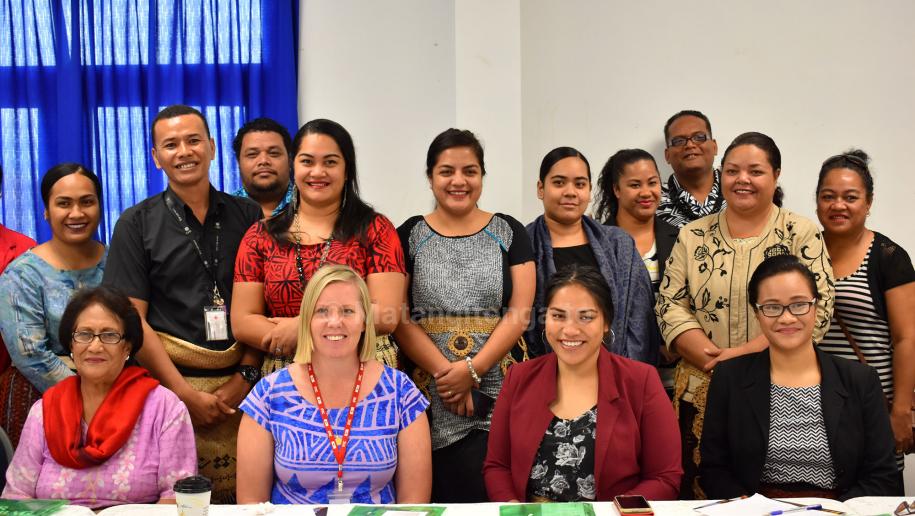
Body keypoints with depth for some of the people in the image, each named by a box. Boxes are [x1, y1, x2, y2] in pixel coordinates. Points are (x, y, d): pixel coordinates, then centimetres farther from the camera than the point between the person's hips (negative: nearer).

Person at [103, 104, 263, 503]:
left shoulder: (248, 216, 7)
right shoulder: (137, 224, 3)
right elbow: (132, 318, -2)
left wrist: (246, 376, -5)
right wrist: (186, 393, -9)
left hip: (240, 384, 2)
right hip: (169, 383, -1)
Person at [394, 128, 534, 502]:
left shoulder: (509, 233, 7)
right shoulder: (409, 235, 7)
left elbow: (520, 313, -1)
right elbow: (398, 317, 0)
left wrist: (472, 369, -12)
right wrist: (445, 373, -12)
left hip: (498, 397, 0)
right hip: (430, 400, 0)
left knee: (491, 494, -5)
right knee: (438, 495, -2)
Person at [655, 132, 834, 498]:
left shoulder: (802, 234, 1)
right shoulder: (693, 236, 7)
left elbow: (816, 309, -7)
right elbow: (670, 306, 2)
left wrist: (744, 354, -16)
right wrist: (713, 358, -13)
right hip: (701, 392, 2)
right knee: (699, 492, 5)